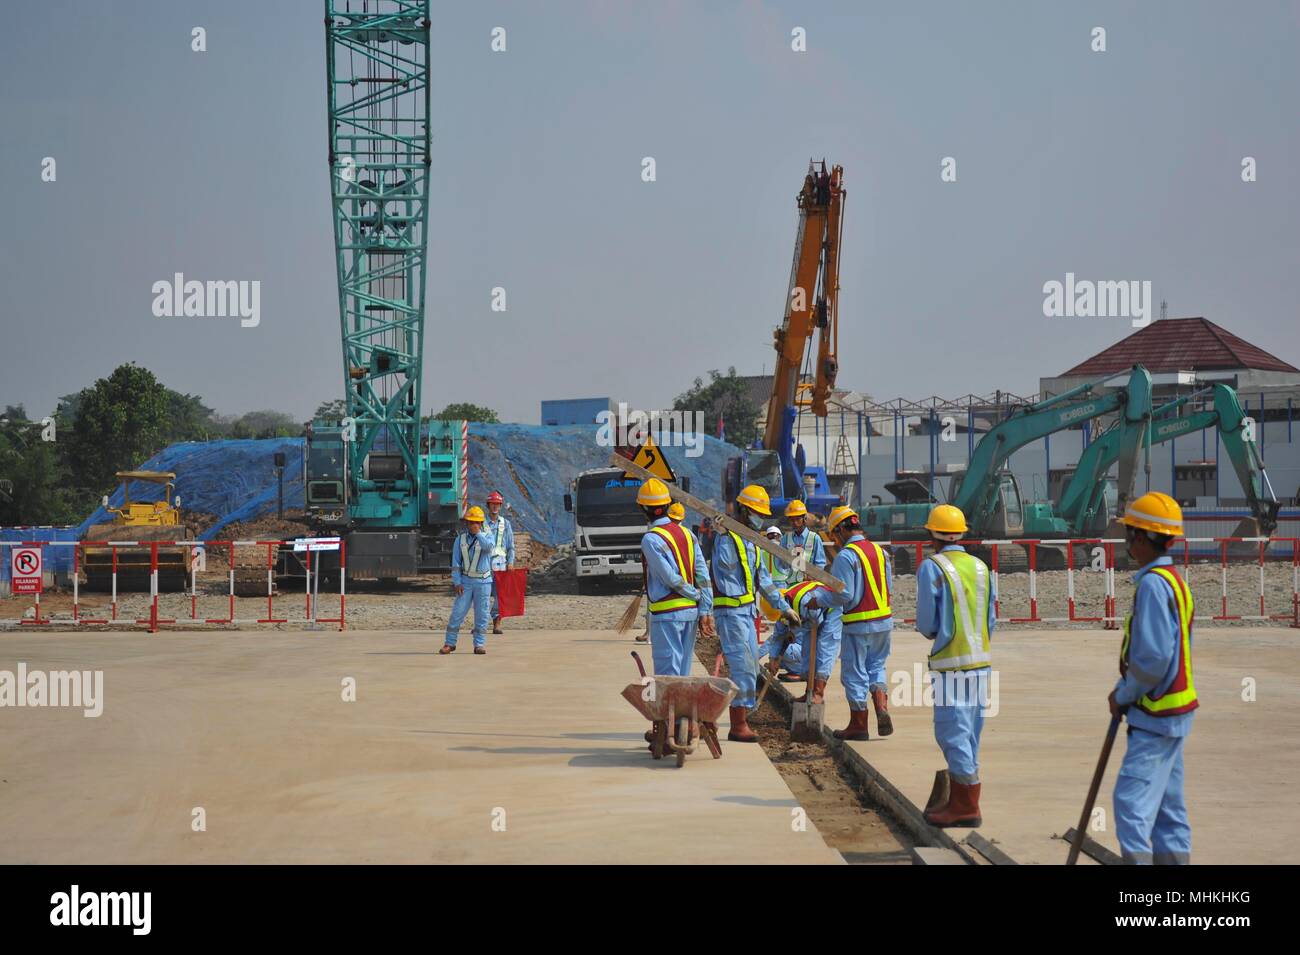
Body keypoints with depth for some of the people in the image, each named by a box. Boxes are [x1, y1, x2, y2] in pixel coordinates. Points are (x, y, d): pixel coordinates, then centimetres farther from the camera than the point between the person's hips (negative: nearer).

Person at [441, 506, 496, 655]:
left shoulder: (487, 536, 2)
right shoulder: (460, 539, 6)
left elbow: (488, 547, -24)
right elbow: (455, 563, 4)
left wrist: (477, 532, -17)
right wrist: (457, 582, -4)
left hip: (483, 582, -1)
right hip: (465, 581, 1)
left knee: (481, 615, 1)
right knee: (457, 612, -2)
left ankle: (480, 644, 8)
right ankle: (450, 643, 4)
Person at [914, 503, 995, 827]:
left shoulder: (932, 567, -10)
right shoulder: (981, 567, 8)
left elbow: (926, 624, -8)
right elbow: (990, 620, 11)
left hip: (951, 664, -7)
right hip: (981, 661, 7)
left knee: (953, 733, -3)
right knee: (969, 733, 14)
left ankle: (967, 807, -3)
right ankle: (958, 800, 21)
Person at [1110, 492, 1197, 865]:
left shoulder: (1153, 584, -18)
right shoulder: (1173, 580, 13)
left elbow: (1154, 658, -23)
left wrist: (1123, 695, -9)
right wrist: (1125, 692, 11)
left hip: (1156, 716, -10)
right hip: (1170, 713, 10)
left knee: (1131, 800, -12)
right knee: (1167, 805, 14)